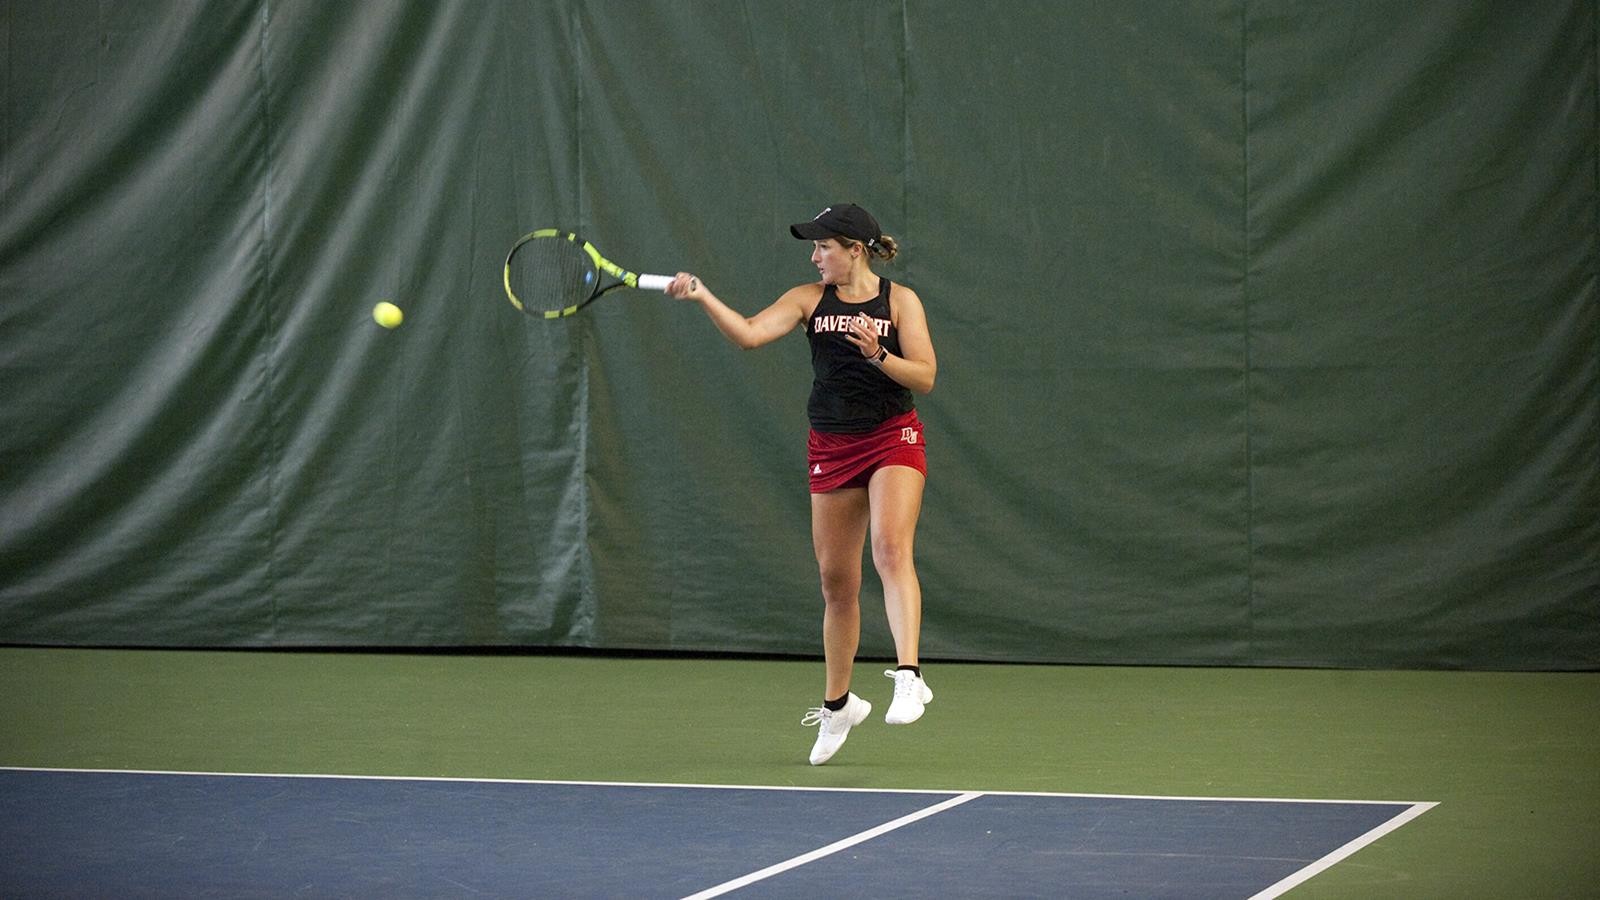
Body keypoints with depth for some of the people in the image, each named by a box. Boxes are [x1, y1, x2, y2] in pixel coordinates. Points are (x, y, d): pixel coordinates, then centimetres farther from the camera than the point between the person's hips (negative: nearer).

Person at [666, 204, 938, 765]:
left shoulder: (900, 300, -2)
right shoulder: (810, 299, 5)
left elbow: (925, 378, -7)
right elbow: (749, 334, -8)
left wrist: (878, 355, -23)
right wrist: (702, 297, -21)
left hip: (892, 440, -3)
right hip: (831, 446, 4)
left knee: (891, 551, -27)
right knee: (836, 581, 8)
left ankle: (909, 677, -36)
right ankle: (837, 703, 23)